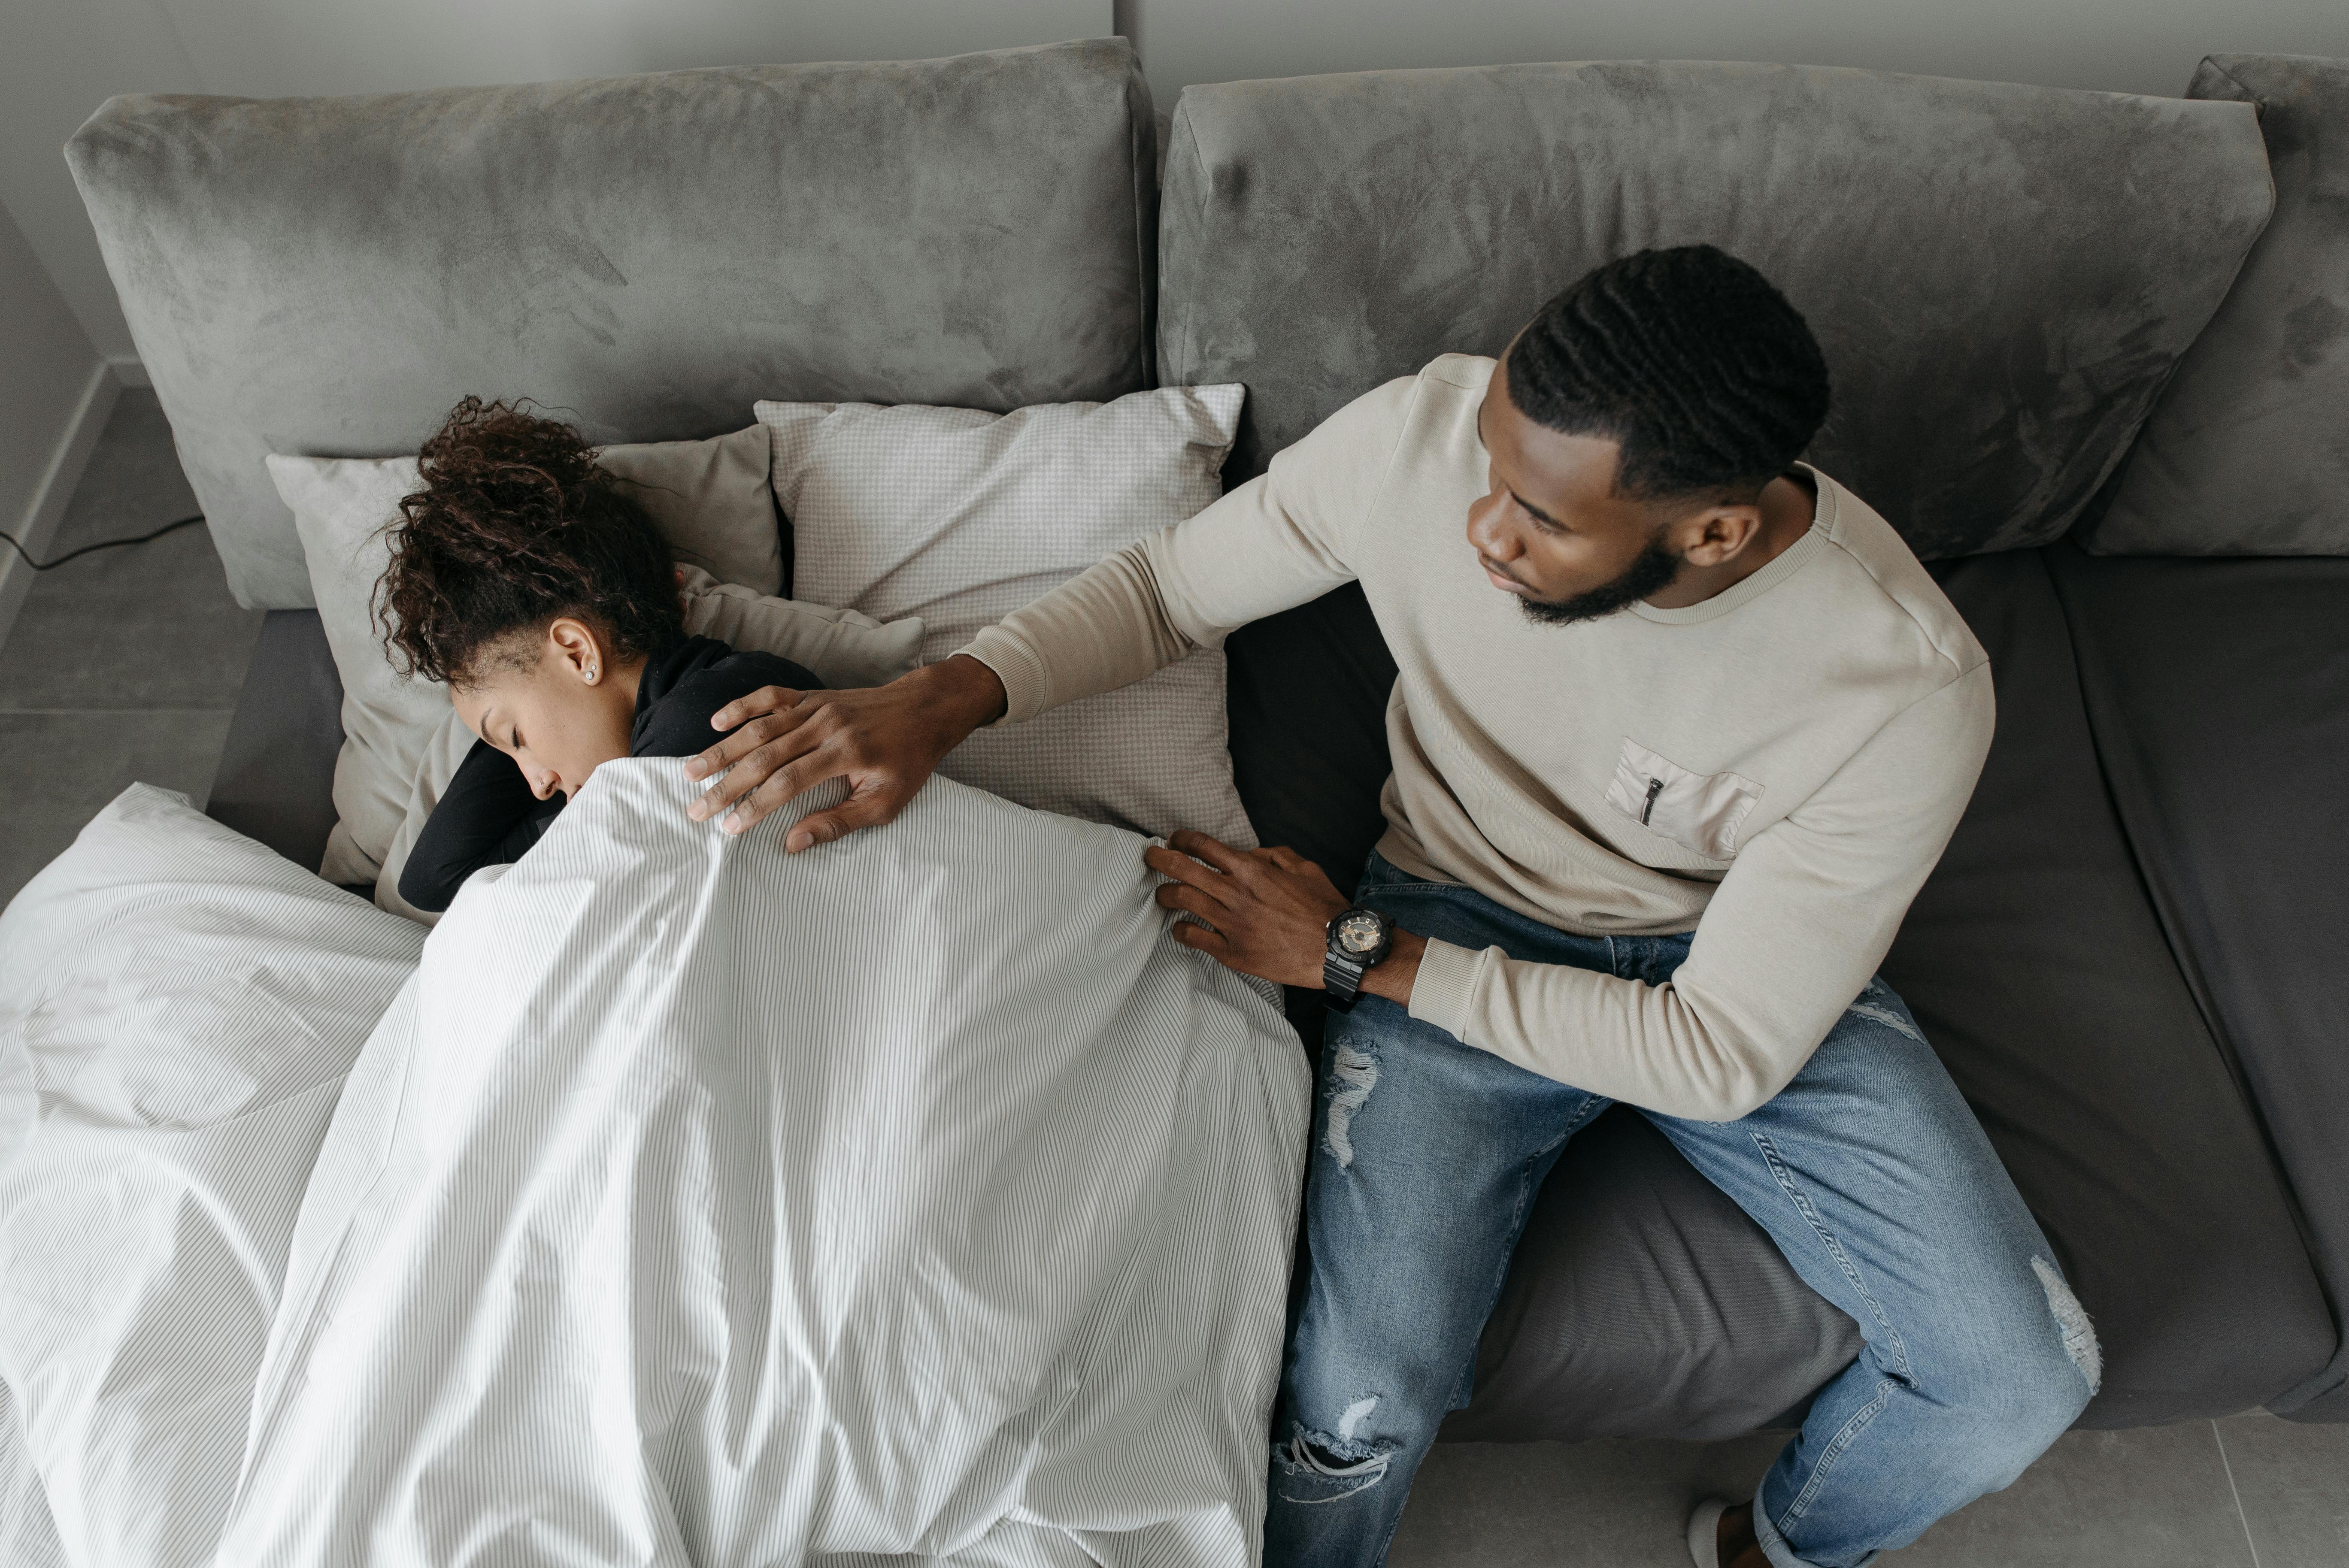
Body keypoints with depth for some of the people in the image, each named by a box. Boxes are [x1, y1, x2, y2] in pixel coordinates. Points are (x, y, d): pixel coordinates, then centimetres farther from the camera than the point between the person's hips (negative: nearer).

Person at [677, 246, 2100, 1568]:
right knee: (1358, 1409, -19)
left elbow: (1720, 1056, -21)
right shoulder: (1429, 435, -24)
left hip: (1738, 966, 1)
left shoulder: (1907, 692, -29)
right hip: (1464, 916, 0)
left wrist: (1354, 954, -21)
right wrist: (942, 698, -26)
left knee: (2025, 1381, -8)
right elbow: (1172, 584, -8)